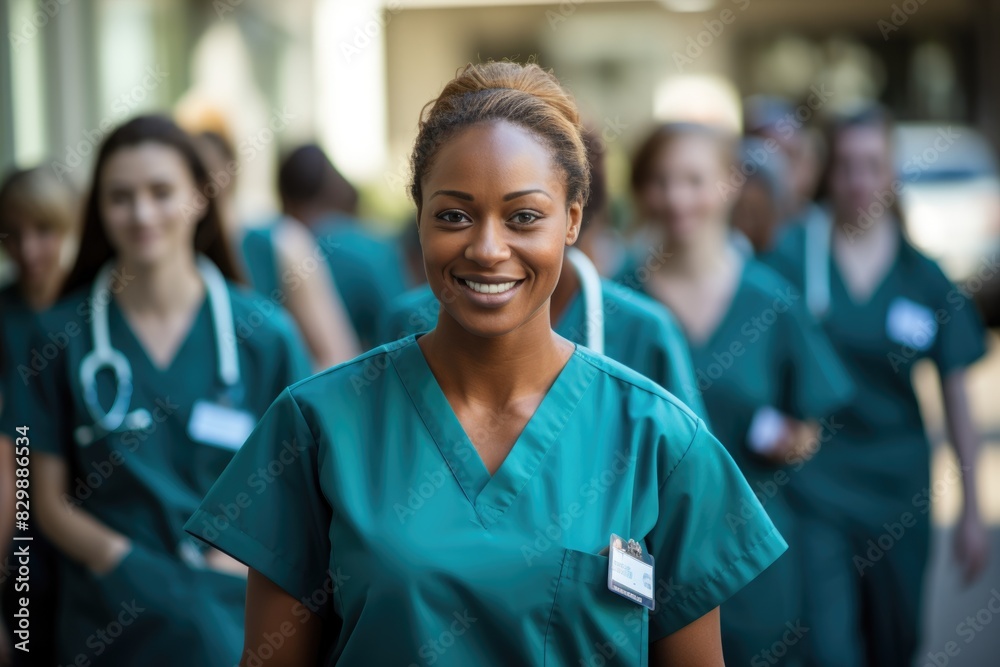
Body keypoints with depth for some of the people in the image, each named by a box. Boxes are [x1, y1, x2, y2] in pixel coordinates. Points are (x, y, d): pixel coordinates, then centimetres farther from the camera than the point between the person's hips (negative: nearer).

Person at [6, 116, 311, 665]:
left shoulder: (264, 335, -1)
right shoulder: (61, 337, 0)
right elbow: (49, 501, 1)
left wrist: (232, 563, -14)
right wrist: (120, 559, -15)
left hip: (230, 620, 0)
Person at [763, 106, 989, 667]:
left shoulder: (923, 274, 2)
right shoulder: (791, 257, -4)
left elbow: (956, 392, 4)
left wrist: (972, 508, 4)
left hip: (898, 489, 3)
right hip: (813, 487, -3)